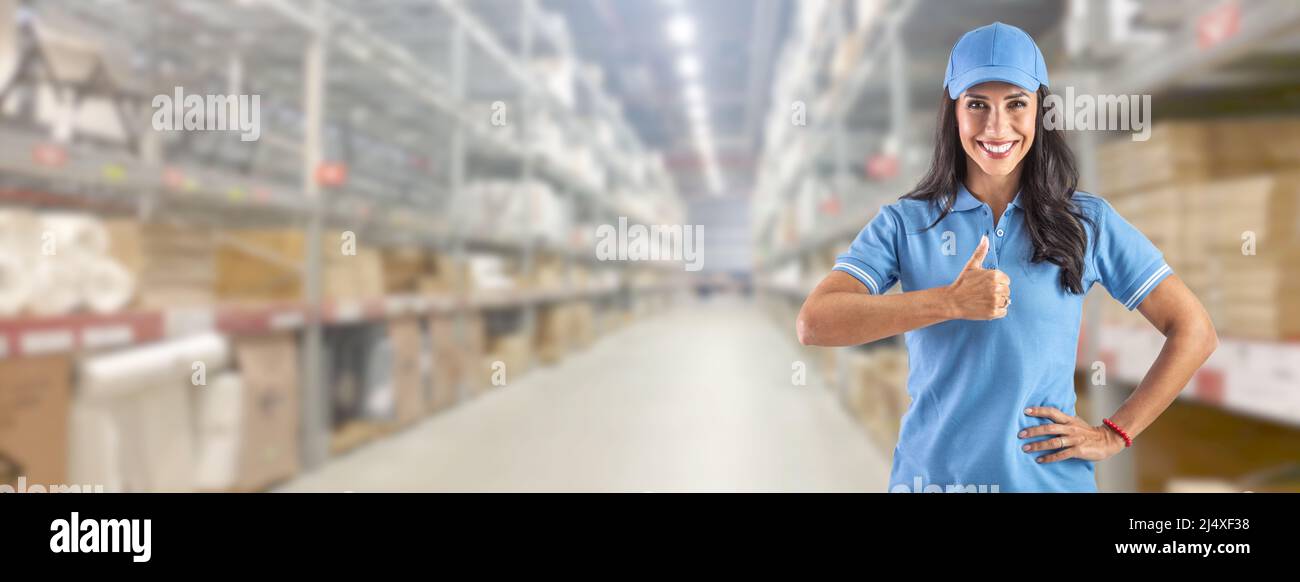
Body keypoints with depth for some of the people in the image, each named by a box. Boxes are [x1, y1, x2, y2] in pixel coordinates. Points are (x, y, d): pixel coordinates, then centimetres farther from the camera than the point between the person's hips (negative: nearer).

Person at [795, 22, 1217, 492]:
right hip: (929, 474, 0)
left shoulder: (1088, 222, 0)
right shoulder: (904, 223, -2)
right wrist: (951, 303, -23)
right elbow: (813, 323, -16)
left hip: (1051, 477, 1)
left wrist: (1115, 434, -2)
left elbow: (1194, 332, 5)